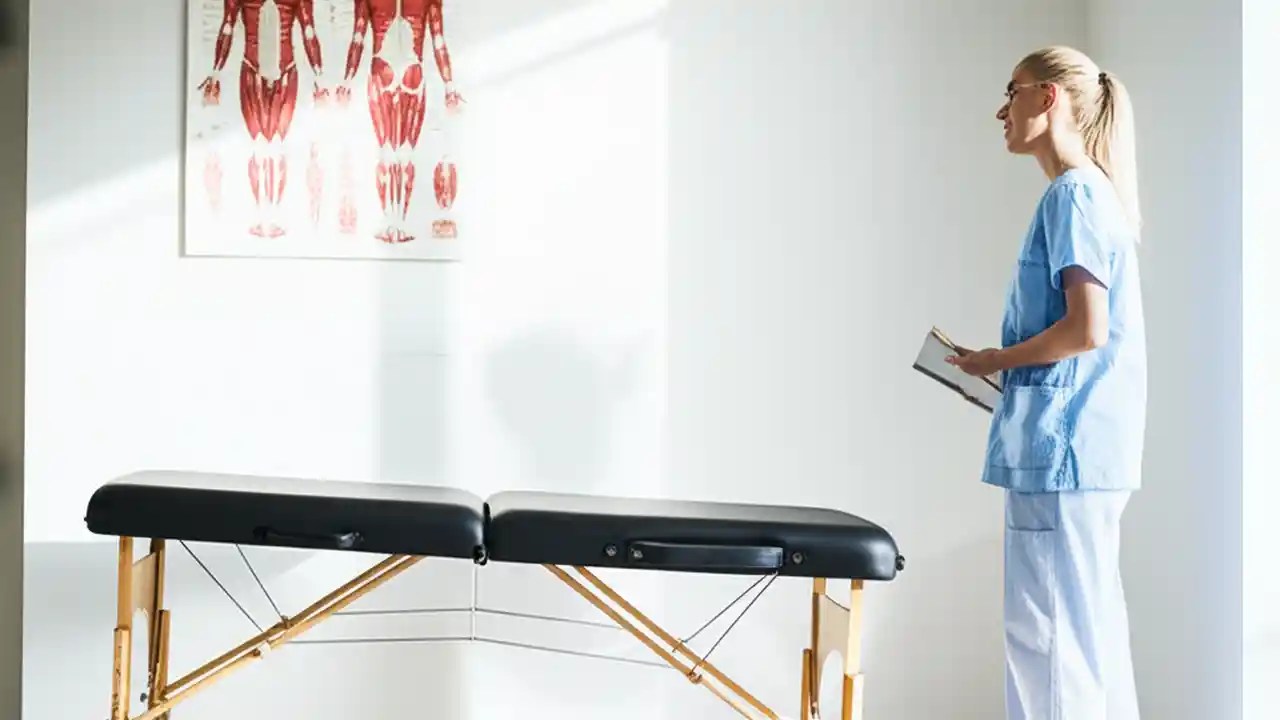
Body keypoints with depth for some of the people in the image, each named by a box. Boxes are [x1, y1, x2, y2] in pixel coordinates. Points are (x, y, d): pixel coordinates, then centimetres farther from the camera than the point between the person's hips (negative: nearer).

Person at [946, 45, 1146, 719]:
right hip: (1081, 446, 10)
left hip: (1062, 448, -10)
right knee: (1090, 628, 14)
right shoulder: (1092, 194, 17)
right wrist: (1003, 368, 10)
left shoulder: (1073, 192, -11)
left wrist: (994, 360, -7)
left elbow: (1086, 328, -20)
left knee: (1049, 635, -5)